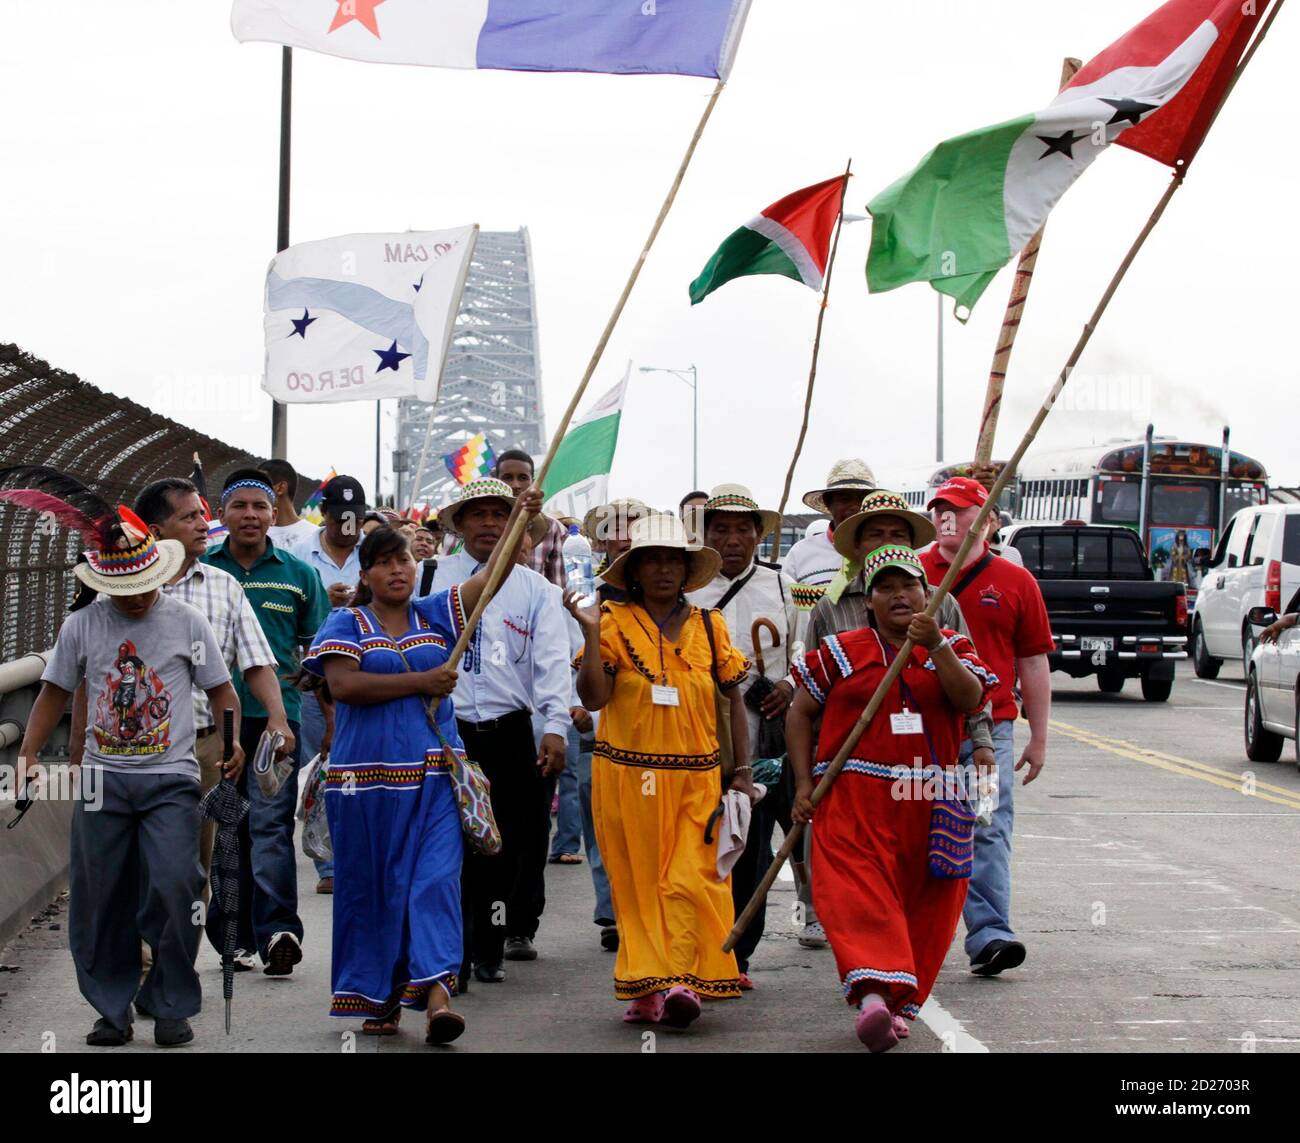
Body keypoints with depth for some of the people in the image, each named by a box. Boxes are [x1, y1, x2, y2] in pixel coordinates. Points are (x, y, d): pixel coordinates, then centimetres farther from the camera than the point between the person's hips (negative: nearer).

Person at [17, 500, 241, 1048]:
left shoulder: (187, 621, 2)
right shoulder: (82, 624, 6)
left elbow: (220, 689, 5)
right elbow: (55, 693, 12)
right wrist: (27, 753, 2)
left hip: (171, 779, -2)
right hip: (104, 777, 2)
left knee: (173, 888, -14)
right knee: (98, 897, 4)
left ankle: (172, 1007, 0)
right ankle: (112, 1008, 16)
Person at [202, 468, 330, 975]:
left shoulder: (298, 574, 9)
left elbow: (317, 645, 15)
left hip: (277, 714, -2)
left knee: (270, 823, -13)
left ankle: (277, 931, -22)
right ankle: (235, 936, 15)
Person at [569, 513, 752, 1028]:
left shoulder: (710, 627, 8)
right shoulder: (615, 623, 1)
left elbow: (734, 700, 12)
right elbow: (593, 697, -7)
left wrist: (742, 770, 7)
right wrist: (591, 632, -15)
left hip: (696, 777, 1)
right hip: (627, 774, -1)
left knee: (690, 877, -11)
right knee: (638, 883, 2)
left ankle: (678, 982, -15)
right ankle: (647, 989, 5)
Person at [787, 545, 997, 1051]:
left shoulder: (951, 648, 9)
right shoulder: (840, 651, 7)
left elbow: (970, 700, -9)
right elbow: (800, 712, 12)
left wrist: (937, 646, -20)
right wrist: (804, 783, 4)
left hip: (929, 801, 2)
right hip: (854, 797, -2)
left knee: (925, 904, 2)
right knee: (859, 892, -19)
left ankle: (898, 1002, 12)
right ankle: (873, 992, -32)